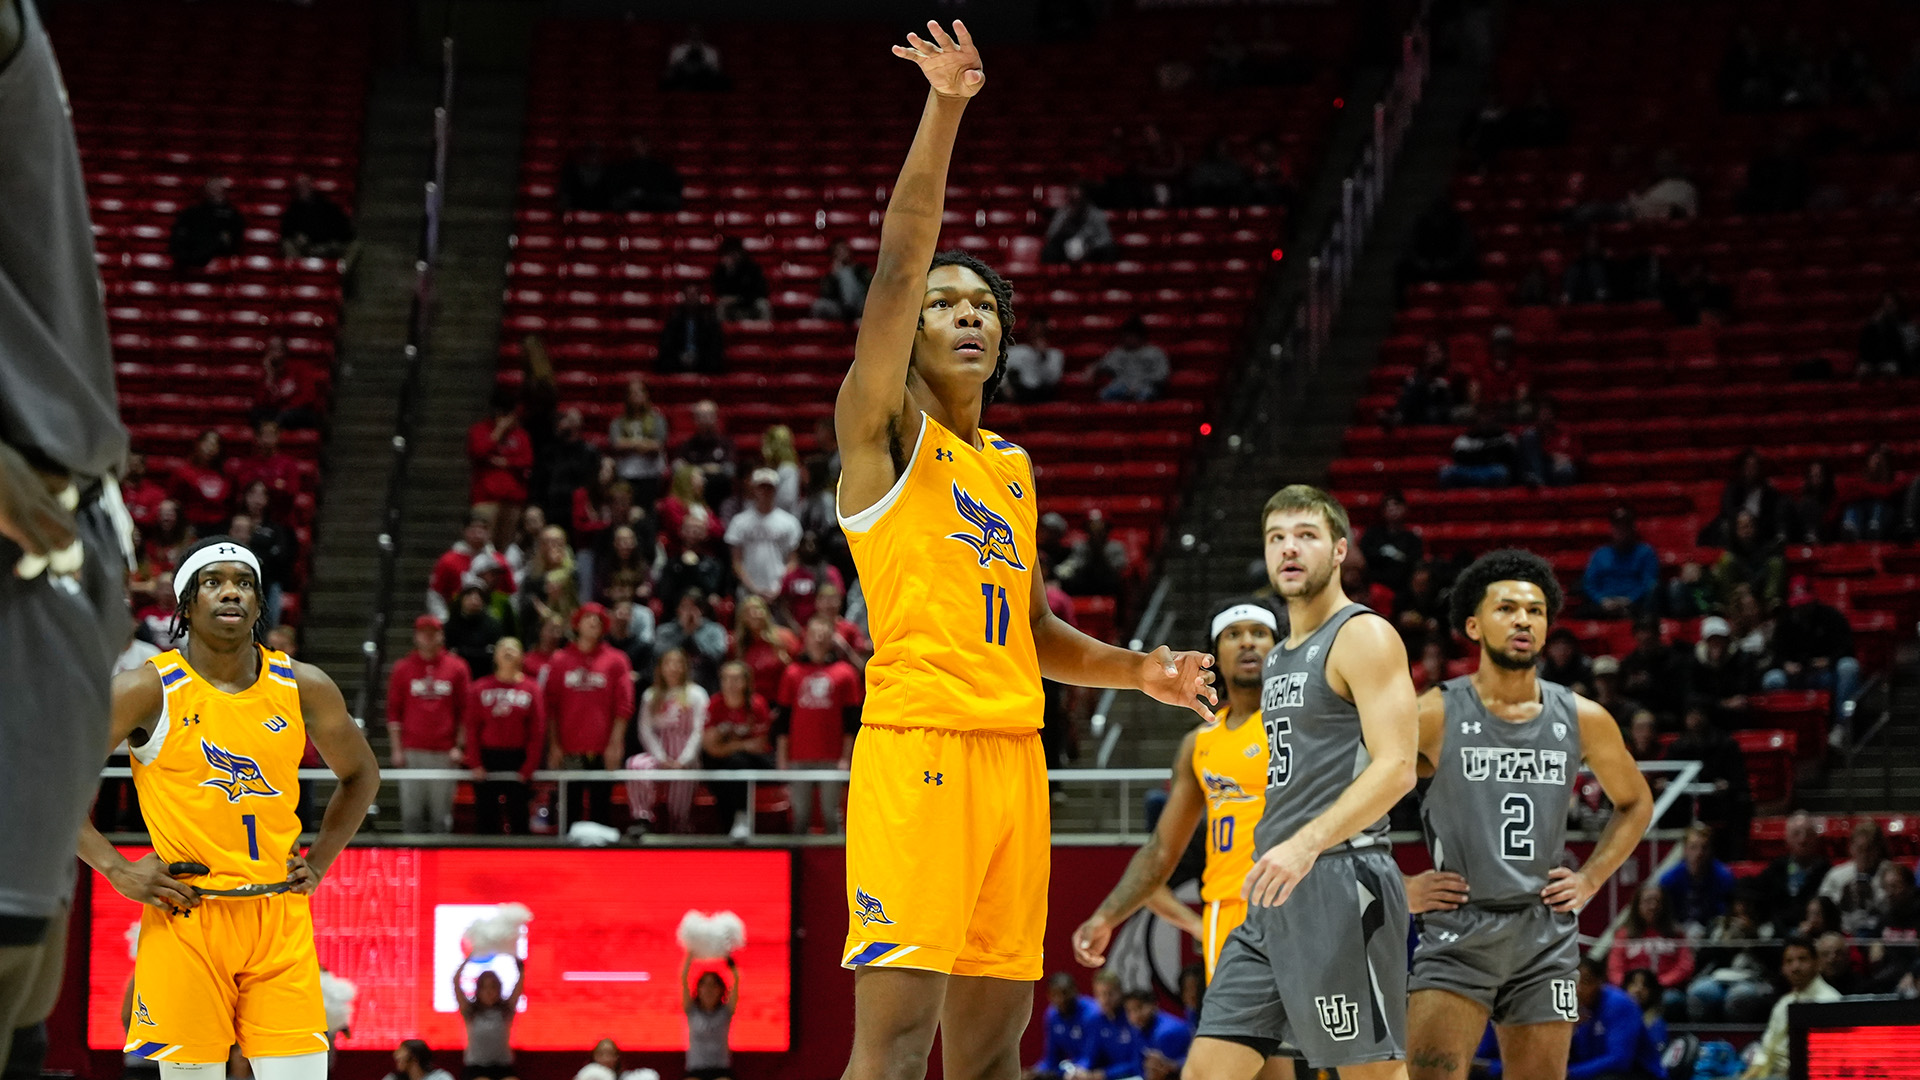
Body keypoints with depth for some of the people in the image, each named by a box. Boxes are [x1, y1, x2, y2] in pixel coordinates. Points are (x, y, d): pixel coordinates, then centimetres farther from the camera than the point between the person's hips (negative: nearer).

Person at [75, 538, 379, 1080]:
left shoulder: (304, 687, 5)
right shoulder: (149, 690, -5)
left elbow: (360, 774, 22)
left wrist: (319, 862, 11)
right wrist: (116, 869, -7)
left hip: (281, 918, 3)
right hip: (185, 917, -3)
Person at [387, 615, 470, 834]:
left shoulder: (456, 667, 7)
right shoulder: (403, 668, 9)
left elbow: (465, 711, 8)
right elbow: (393, 711, 9)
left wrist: (459, 747, 0)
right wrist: (396, 749, 1)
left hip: (444, 753, 0)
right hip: (412, 752, 0)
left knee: (441, 815, -1)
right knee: (411, 814, -3)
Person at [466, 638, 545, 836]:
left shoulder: (532, 689, 3)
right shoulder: (480, 689, 5)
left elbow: (537, 731, 0)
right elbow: (472, 729, 3)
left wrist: (529, 768, -5)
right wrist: (475, 764, -4)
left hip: (518, 760, -1)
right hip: (487, 759, 1)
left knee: (517, 817, 3)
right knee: (486, 816, 3)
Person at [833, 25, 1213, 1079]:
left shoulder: (1011, 466, 22)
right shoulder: (885, 429, 2)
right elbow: (900, 261, -11)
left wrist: (1137, 671, 13)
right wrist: (943, 108, -18)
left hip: (1014, 753, 7)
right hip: (917, 744, -7)